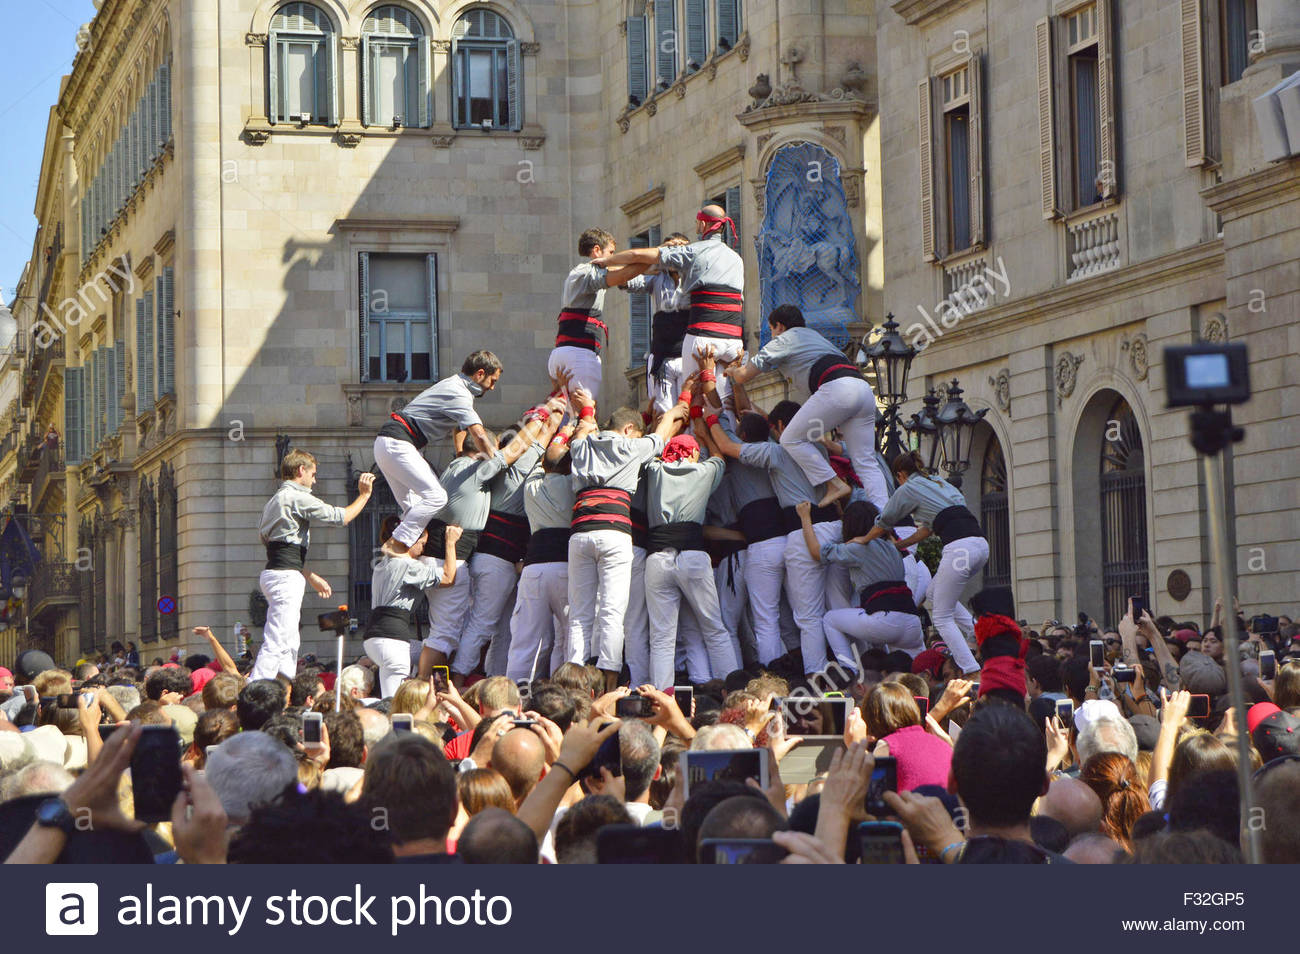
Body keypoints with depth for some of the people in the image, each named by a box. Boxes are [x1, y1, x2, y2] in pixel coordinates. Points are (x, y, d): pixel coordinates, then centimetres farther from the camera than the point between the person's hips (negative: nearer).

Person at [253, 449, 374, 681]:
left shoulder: (276, 500, 22)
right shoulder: (297, 497, -8)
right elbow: (338, 517, -9)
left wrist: (311, 577, 29)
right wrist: (364, 496, 5)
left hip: (274, 573, 10)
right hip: (286, 577, -10)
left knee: (290, 644, 14)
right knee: (276, 644, -14)